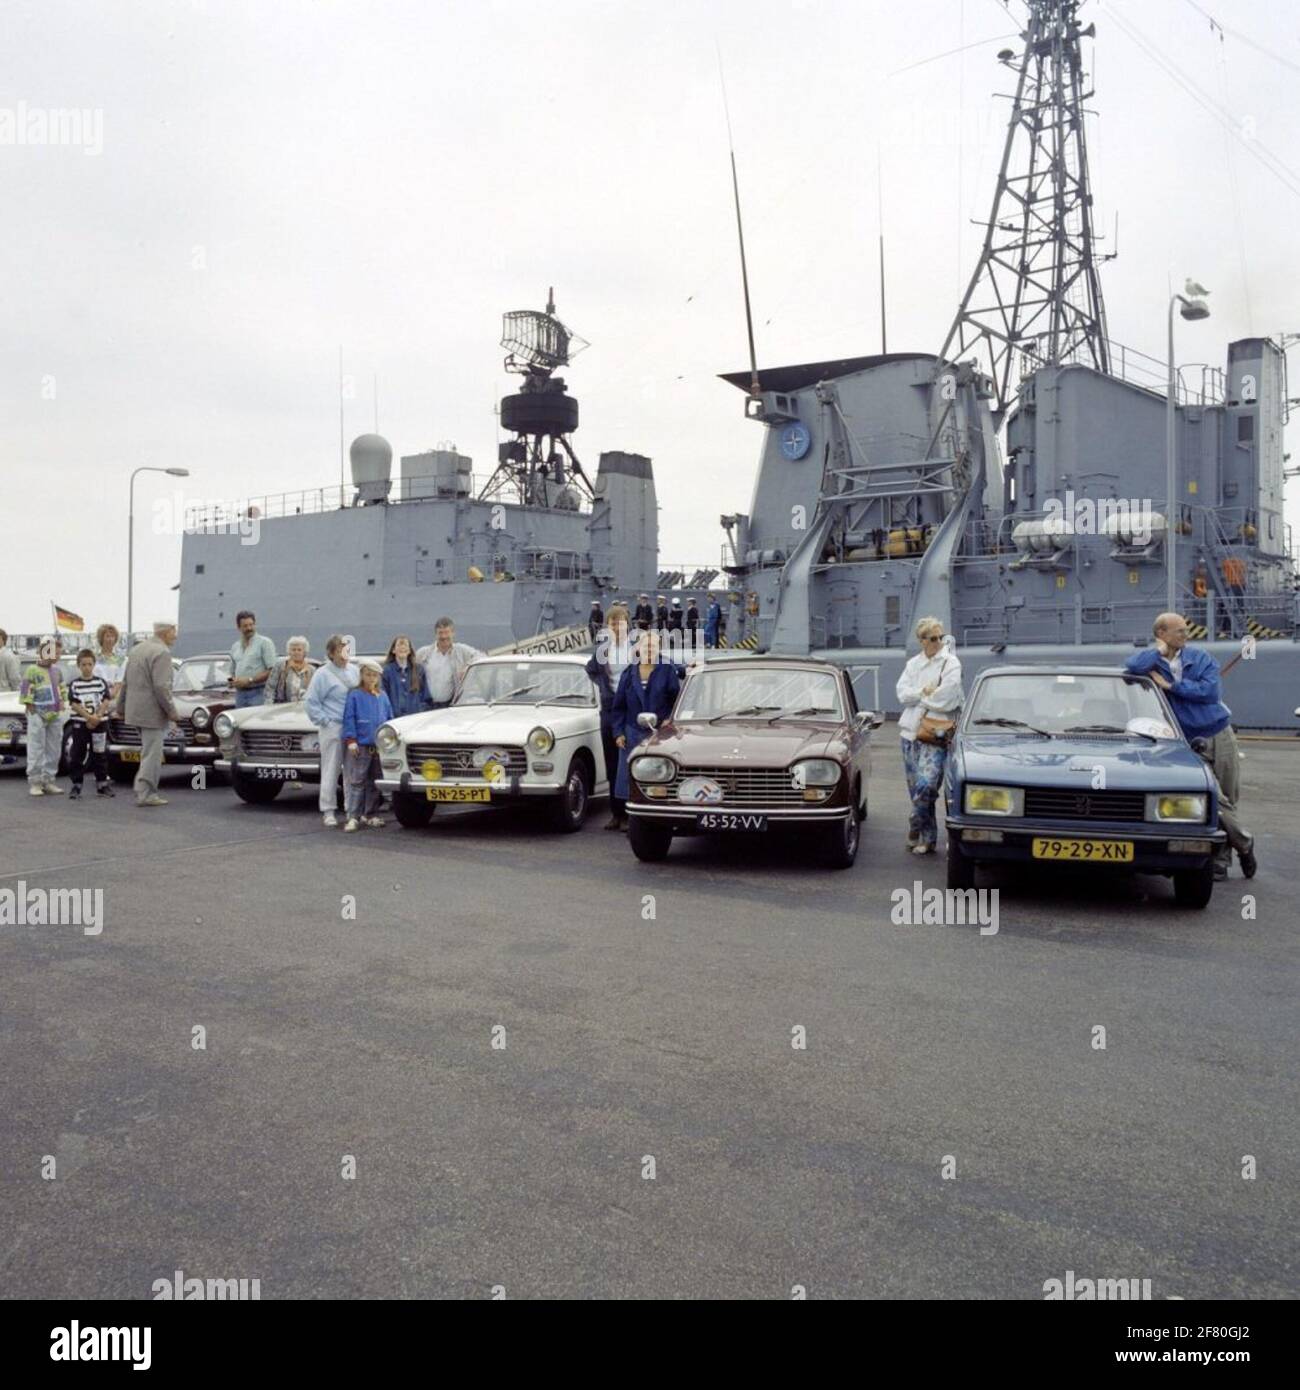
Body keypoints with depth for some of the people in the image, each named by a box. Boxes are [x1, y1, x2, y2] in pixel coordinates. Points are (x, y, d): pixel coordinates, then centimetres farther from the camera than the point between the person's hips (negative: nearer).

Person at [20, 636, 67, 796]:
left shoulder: (57, 671, 13)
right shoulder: (32, 671, -6)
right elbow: (26, 696, -8)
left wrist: (62, 707, 11)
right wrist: (34, 714, -13)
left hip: (55, 717, 6)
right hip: (38, 717, -6)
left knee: (53, 751, 8)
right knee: (36, 751, -3)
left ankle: (48, 781, 16)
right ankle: (34, 783, 2)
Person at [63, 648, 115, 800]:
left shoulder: (101, 682, 3)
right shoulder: (74, 684, -1)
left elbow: (106, 701, -2)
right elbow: (74, 704, -7)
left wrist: (97, 717, -13)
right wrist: (89, 717, -15)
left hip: (99, 724, 1)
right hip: (79, 724, -1)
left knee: (99, 755, 7)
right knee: (76, 756, 2)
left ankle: (102, 784, 14)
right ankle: (76, 786, 8)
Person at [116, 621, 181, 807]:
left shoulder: (137, 648, 12)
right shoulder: (162, 652, -16)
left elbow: (125, 682, 17)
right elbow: (161, 687, -22)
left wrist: (121, 707, 23)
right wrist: (172, 712, -15)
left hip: (135, 709, 9)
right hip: (152, 711, -9)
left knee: (149, 752, 18)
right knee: (151, 755, -3)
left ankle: (146, 792, 21)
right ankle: (145, 794, -1)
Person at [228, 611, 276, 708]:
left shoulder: (264, 643, -2)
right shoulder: (235, 647, 18)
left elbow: (272, 671, -10)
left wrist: (249, 680, -14)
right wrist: (233, 680, 3)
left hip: (258, 693, -6)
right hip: (240, 693, 6)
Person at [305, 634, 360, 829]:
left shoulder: (354, 671, 10)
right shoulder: (322, 674, -4)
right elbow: (310, 703, -5)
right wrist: (325, 721, -10)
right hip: (333, 730, -5)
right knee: (330, 771, -1)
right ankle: (327, 811, 5)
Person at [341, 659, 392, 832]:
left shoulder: (383, 696, 11)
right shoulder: (354, 695, -2)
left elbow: (390, 718, 15)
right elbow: (349, 719, -6)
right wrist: (351, 740, -12)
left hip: (379, 746, 5)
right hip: (360, 746, -5)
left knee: (374, 782, 11)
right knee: (356, 782, -6)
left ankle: (370, 814, 21)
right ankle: (353, 817, -6)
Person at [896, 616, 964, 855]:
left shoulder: (950, 662, 0)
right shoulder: (913, 664, 15)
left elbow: (945, 698, -11)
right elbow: (902, 693, 3)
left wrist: (917, 696, 0)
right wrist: (924, 691, -10)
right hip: (911, 730, 5)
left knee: (925, 784, -19)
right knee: (915, 788, 7)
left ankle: (915, 829, 0)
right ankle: (927, 838, 17)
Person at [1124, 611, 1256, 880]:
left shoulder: (1199, 656, 1)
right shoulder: (1152, 661, -1)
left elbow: (1211, 691, -13)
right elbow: (1132, 667, -26)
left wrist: (1171, 685, -14)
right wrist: (1159, 651, -12)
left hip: (1220, 736, 2)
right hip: (1191, 744, -2)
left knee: (1228, 799, 8)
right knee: (1215, 802, -9)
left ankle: (1220, 857, 22)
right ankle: (1244, 842, 11)